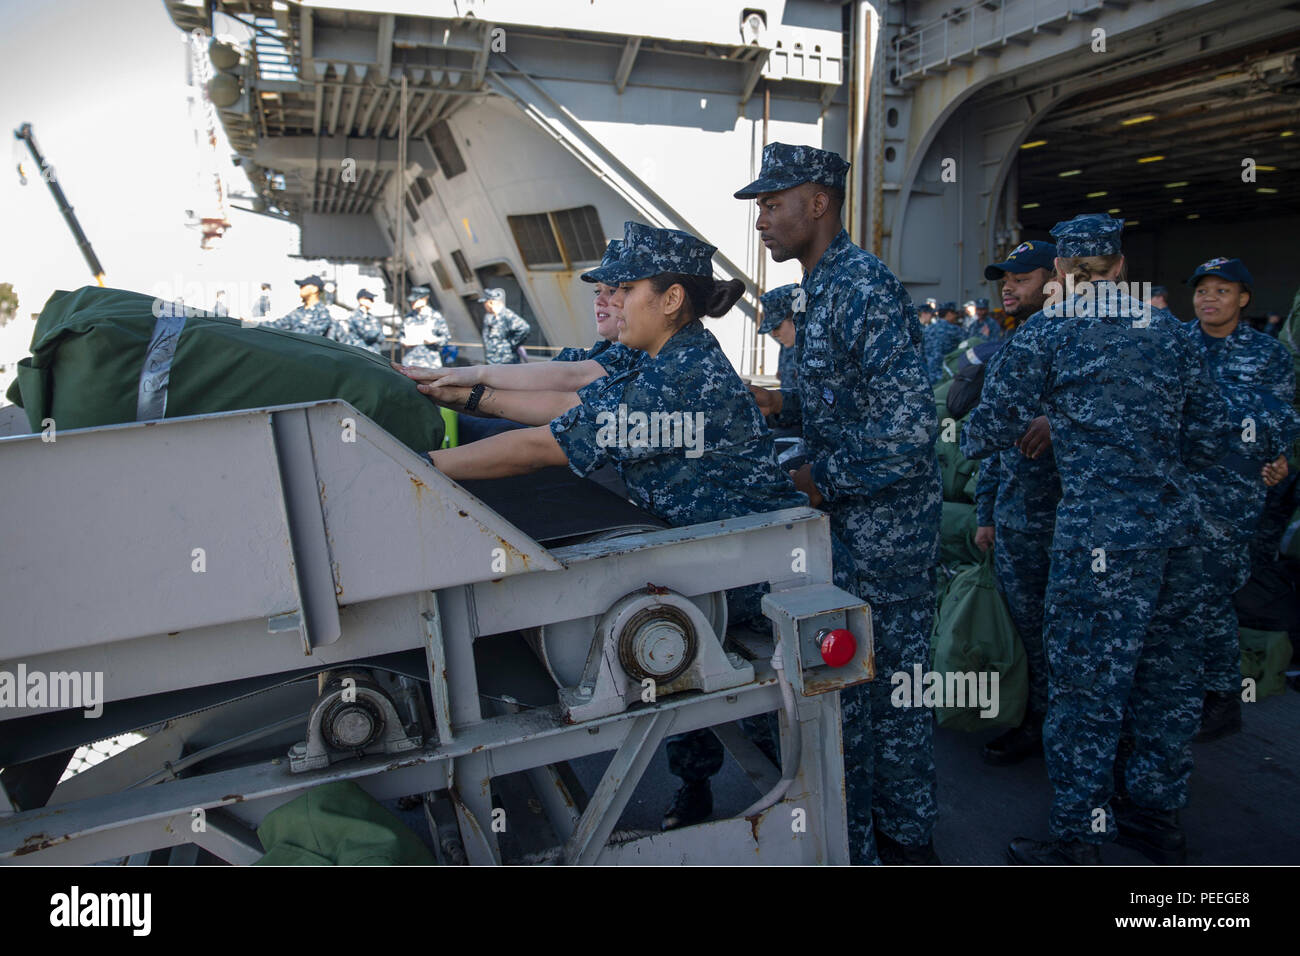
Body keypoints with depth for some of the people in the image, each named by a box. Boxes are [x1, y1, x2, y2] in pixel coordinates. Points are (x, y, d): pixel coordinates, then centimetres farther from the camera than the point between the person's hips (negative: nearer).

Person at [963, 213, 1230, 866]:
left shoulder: (1048, 332, -6)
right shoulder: (1169, 329, 10)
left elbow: (988, 431, -4)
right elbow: (1209, 441, 11)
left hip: (1100, 536, -7)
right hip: (1176, 530, 7)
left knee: (1086, 687, 3)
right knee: (1166, 671, 18)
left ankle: (1079, 842, 15)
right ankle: (1158, 812, 36)